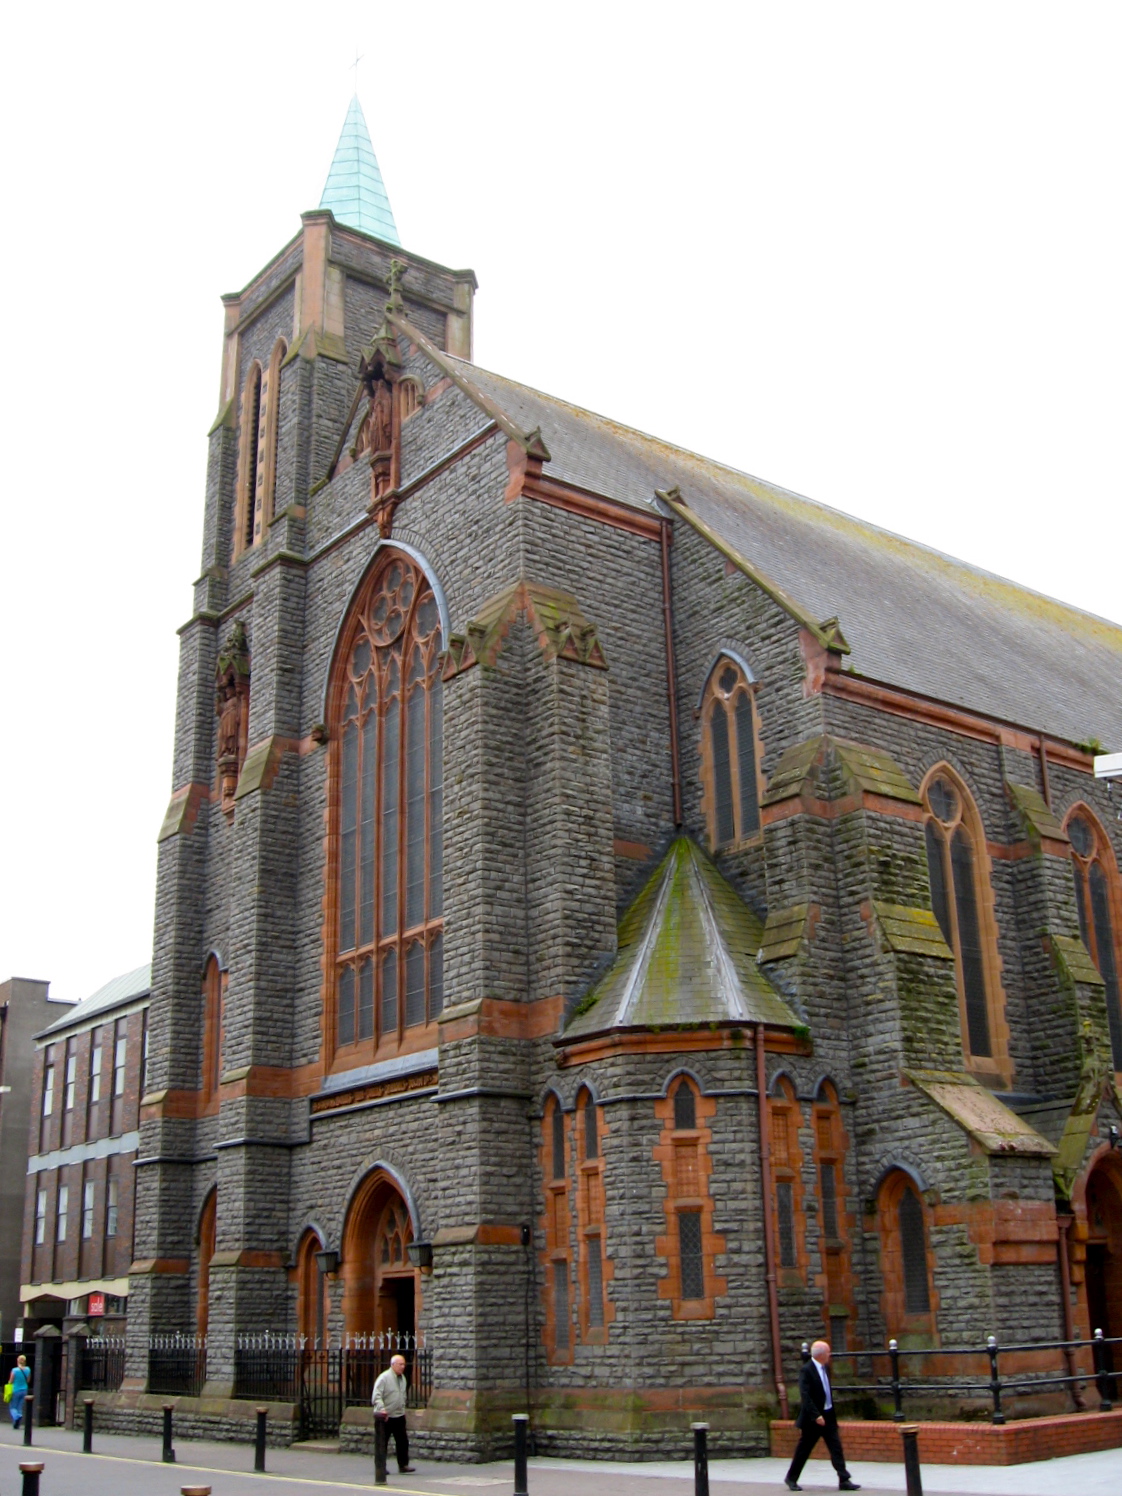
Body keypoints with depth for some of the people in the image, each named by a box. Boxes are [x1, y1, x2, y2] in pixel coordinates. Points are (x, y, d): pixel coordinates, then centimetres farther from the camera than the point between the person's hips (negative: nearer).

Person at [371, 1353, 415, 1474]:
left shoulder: (402, 1378, 11)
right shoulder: (384, 1378, -14)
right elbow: (377, 1396, -20)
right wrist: (382, 1409, -30)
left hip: (399, 1416, 7)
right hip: (385, 1417, -7)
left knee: (403, 1441, 3)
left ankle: (403, 1465, 9)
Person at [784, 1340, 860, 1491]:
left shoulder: (824, 1368, 7)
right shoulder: (806, 1370, -18)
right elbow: (805, 1396, -23)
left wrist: (831, 1413, 16)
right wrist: (816, 1415, -28)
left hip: (828, 1416, 7)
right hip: (813, 1418, -7)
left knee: (836, 1448, 0)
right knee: (803, 1449, 5)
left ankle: (844, 1480, 0)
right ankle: (791, 1479, 20)